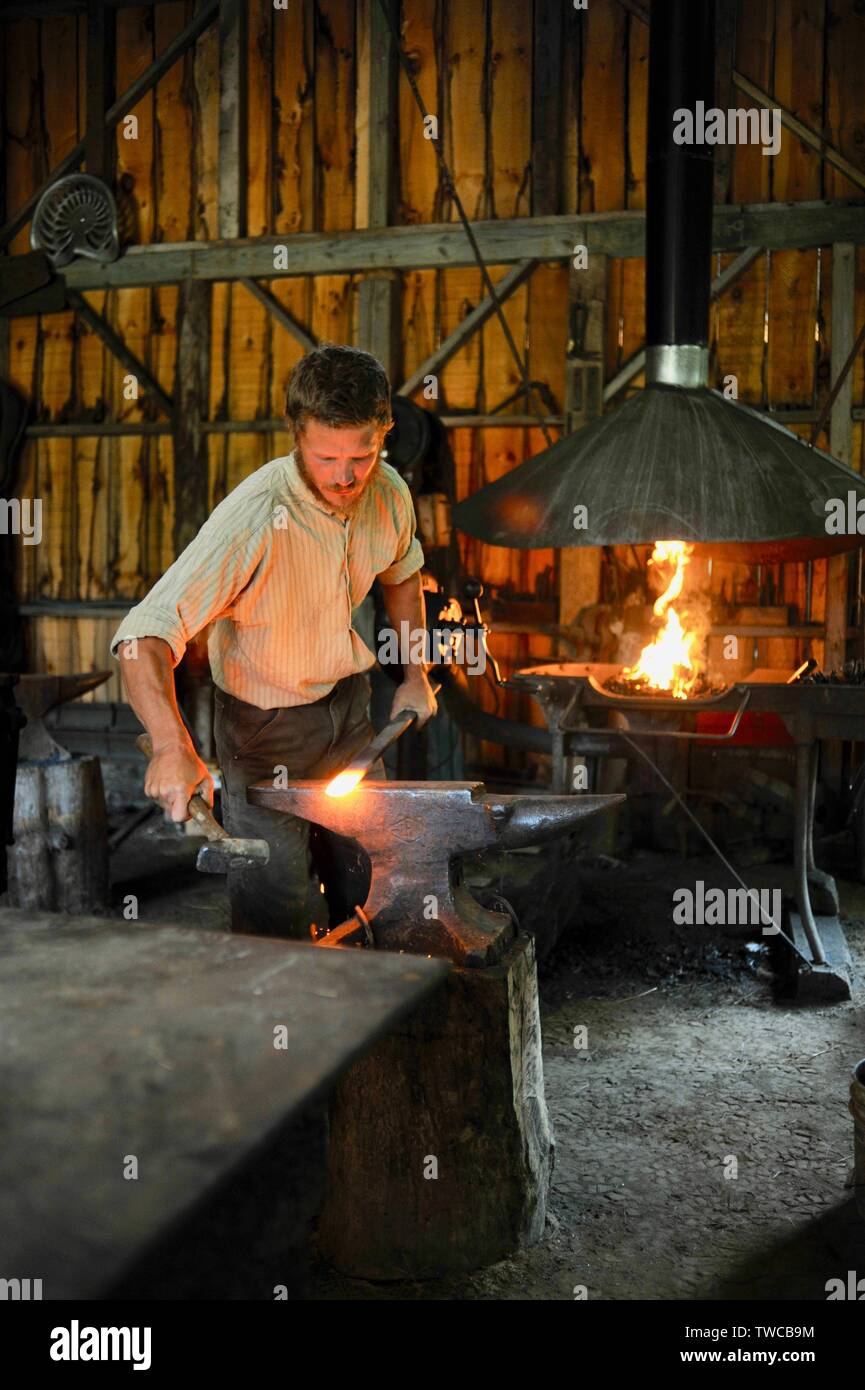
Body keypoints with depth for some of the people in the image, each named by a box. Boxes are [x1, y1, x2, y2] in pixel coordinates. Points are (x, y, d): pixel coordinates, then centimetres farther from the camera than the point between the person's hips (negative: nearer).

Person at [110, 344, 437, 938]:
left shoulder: (388, 492, -13)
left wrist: (416, 675, 7)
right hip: (266, 719, -6)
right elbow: (145, 635, -40)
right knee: (276, 900, -4)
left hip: (350, 697, 6)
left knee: (365, 870, 21)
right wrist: (172, 747, -54)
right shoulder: (251, 520, -33)